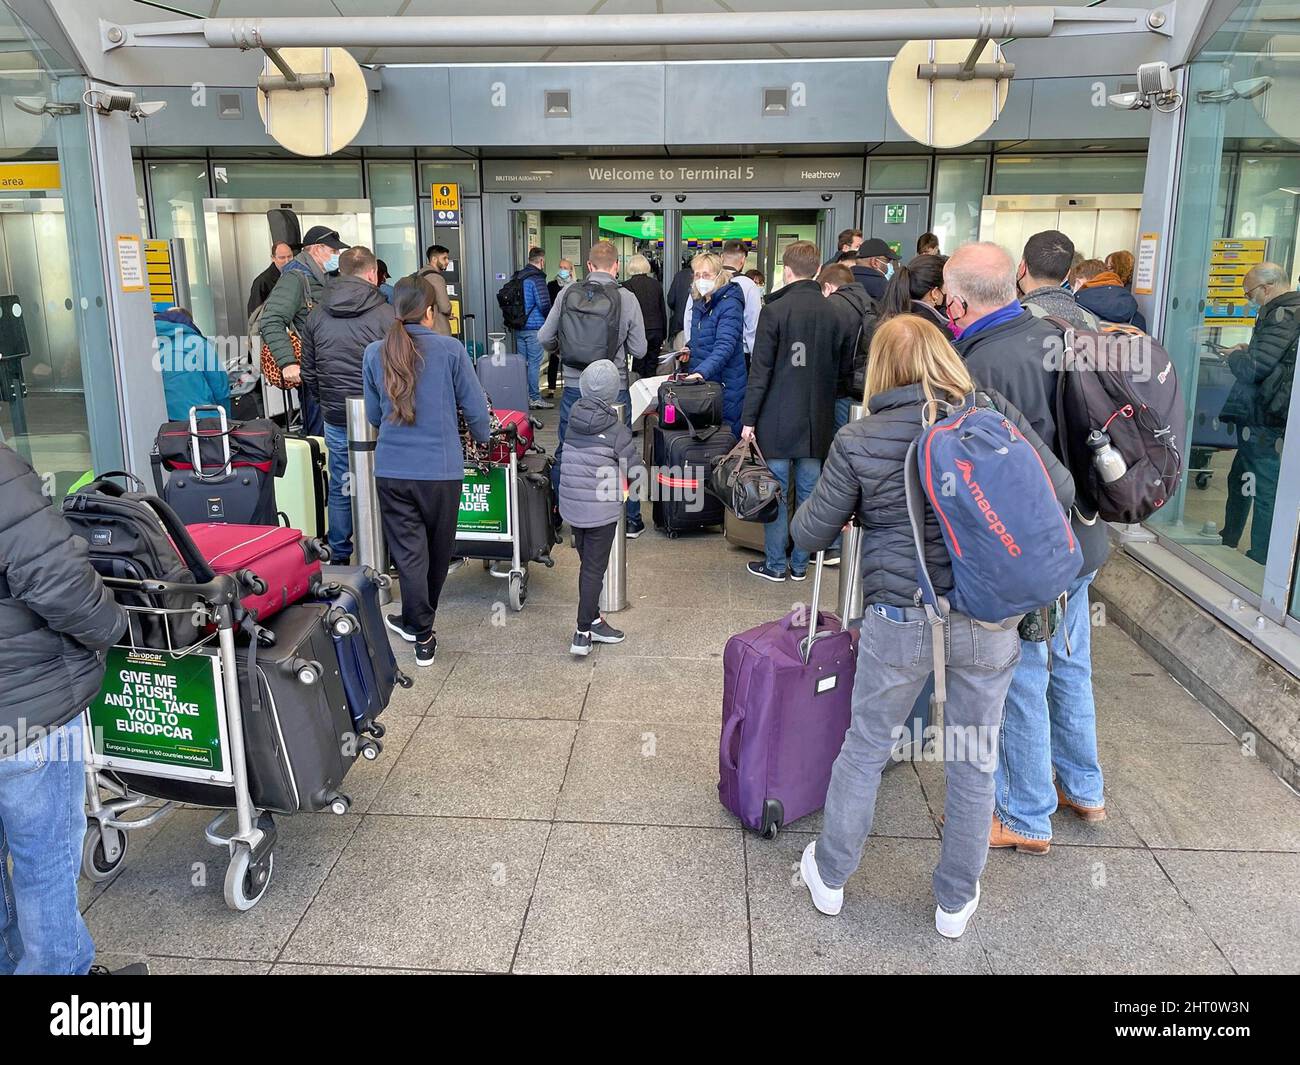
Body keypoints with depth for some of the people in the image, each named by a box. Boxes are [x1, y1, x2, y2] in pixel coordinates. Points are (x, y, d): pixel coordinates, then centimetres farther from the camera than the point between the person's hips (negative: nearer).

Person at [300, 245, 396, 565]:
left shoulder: (316, 315, 5)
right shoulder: (386, 314, -9)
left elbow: (308, 373, 10)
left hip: (335, 419, 4)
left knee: (340, 487, 13)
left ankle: (338, 556, 21)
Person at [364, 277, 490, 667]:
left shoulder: (374, 353, 0)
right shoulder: (450, 349, -8)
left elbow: (373, 415, 11)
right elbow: (475, 408, -4)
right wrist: (481, 437, 17)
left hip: (391, 469, 2)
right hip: (442, 467, -1)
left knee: (408, 551, 8)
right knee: (438, 549, 18)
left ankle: (422, 634, 11)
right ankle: (420, 618, 35)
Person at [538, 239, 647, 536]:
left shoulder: (568, 294, -5)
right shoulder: (627, 298, -8)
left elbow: (544, 338, -2)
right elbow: (639, 350, -4)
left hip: (574, 388, 1)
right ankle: (631, 520, 22)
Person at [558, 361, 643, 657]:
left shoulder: (573, 418, 1)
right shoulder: (615, 429, -13)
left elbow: (570, 460, 10)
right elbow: (636, 469, -8)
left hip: (571, 506, 5)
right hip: (601, 508, -5)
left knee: (587, 564, 18)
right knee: (594, 569, 2)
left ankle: (592, 621, 27)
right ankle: (583, 633, 1)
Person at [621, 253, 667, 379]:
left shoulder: (626, 286, -7)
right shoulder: (657, 285, 6)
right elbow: (663, 311, 12)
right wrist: (663, 336, 20)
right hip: (656, 332, 4)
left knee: (639, 371, -1)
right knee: (652, 369, 9)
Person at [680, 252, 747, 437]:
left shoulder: (730, 304, -15)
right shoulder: (699, 302, 11)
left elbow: (724, 345, -27)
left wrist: (701, 371, -39)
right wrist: (690, 350, 8)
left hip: (724, 384, -8)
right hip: (700, 380, 8)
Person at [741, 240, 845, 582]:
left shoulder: (775, 310, -10)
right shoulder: (832, 313, 4)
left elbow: (760, 370, -11)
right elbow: (839, 368, 10)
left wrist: (749, 418, -6)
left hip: (778, 419, -4)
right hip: (817, 421, 4)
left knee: (775, 493, 4)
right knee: (808, 493, 10)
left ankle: (775, 564, 11)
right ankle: (800, 564, 18)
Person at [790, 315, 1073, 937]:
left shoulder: (858, 442, -7)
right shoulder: (996, 414, -3)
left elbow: (809, 535, 0)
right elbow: (1060, 492, 5)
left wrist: (812, 508, 23)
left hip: (900, 622, -1)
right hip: (991, 621, 2)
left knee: (865, 749, 17)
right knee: (974, 761, 16)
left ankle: (830, 876, 35)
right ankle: (956, 902, 33)